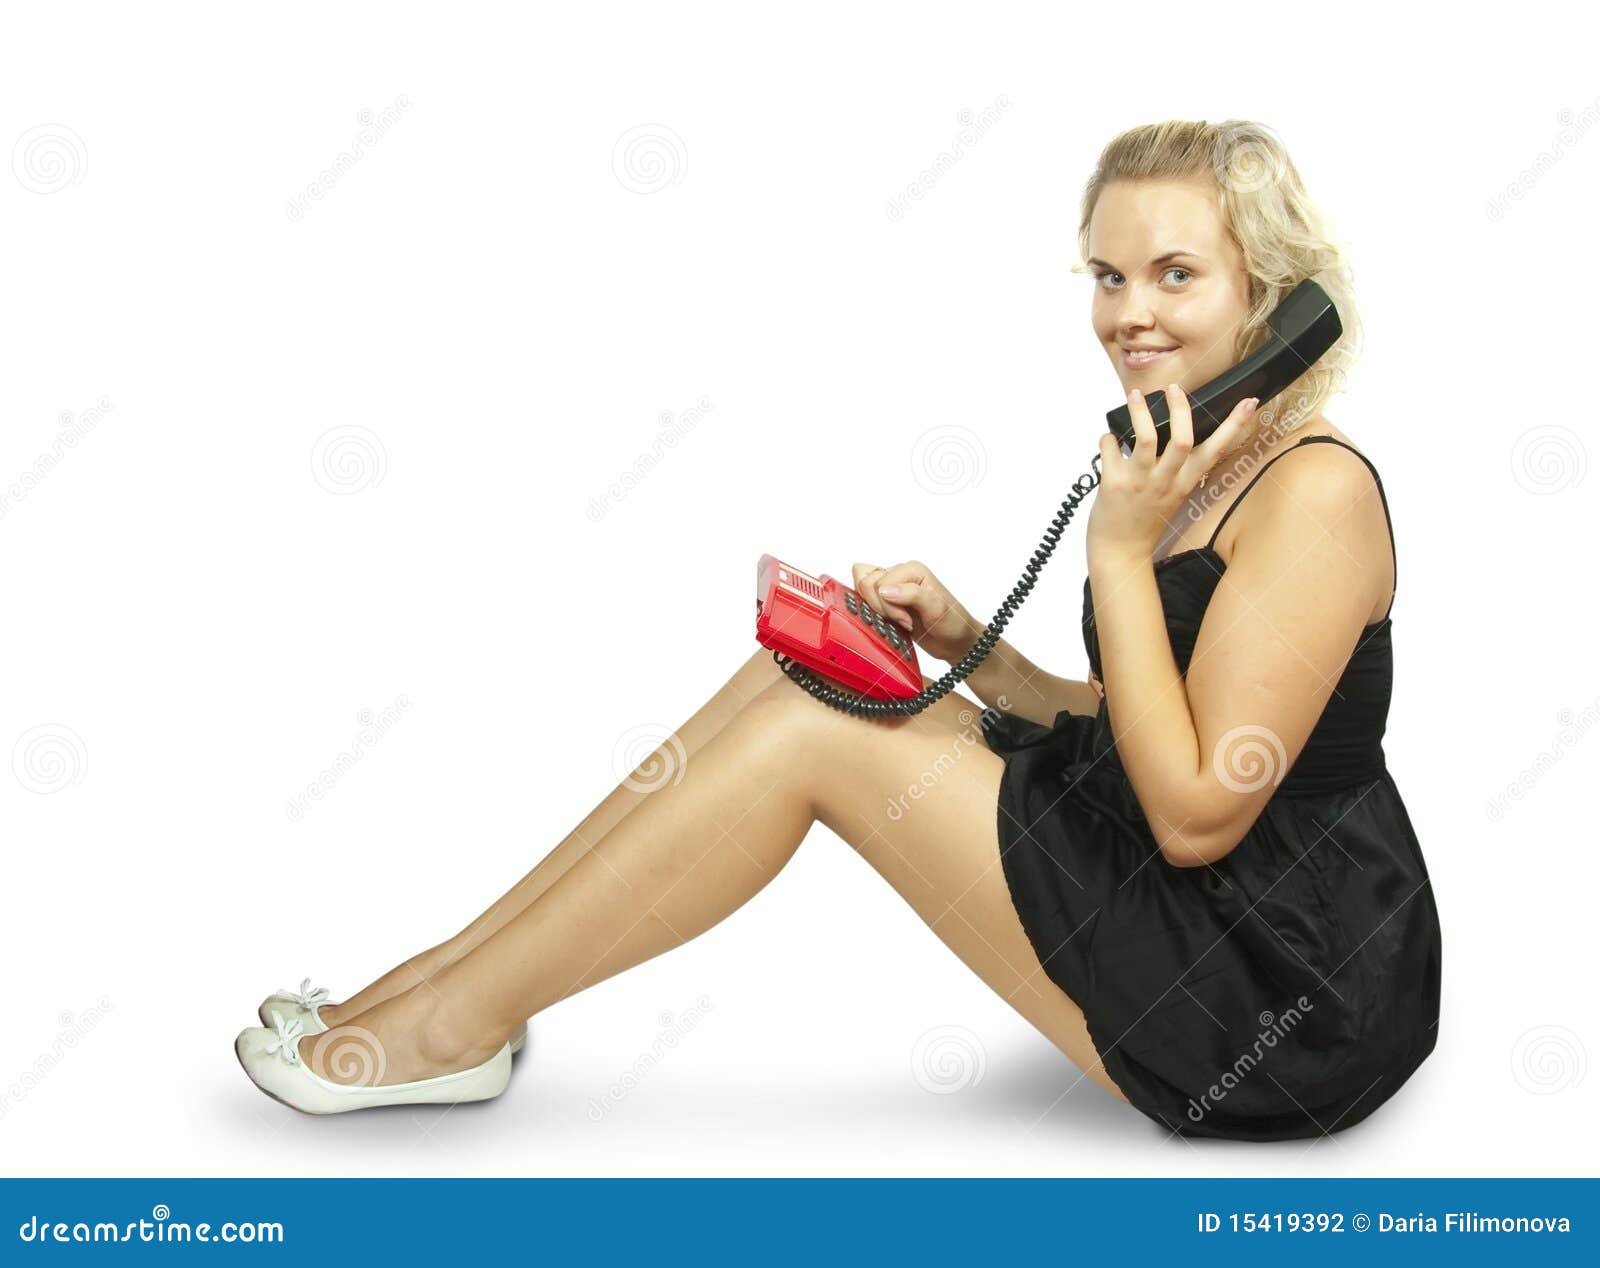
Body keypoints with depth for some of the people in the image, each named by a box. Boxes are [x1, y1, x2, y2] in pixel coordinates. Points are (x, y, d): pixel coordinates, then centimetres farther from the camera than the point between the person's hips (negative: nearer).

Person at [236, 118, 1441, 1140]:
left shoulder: (1313, 491, -17)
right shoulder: (1185, 461, 10)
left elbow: (1196, 812, -20)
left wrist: (1120, 553, -19)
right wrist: (964, 643, 0)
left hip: (1273, 1001, -9)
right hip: (1189, 924, 9)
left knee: (815, 725, -15)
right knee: (803, 671, 0)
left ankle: (462, 1022, -1)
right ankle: (458, 969, 5)